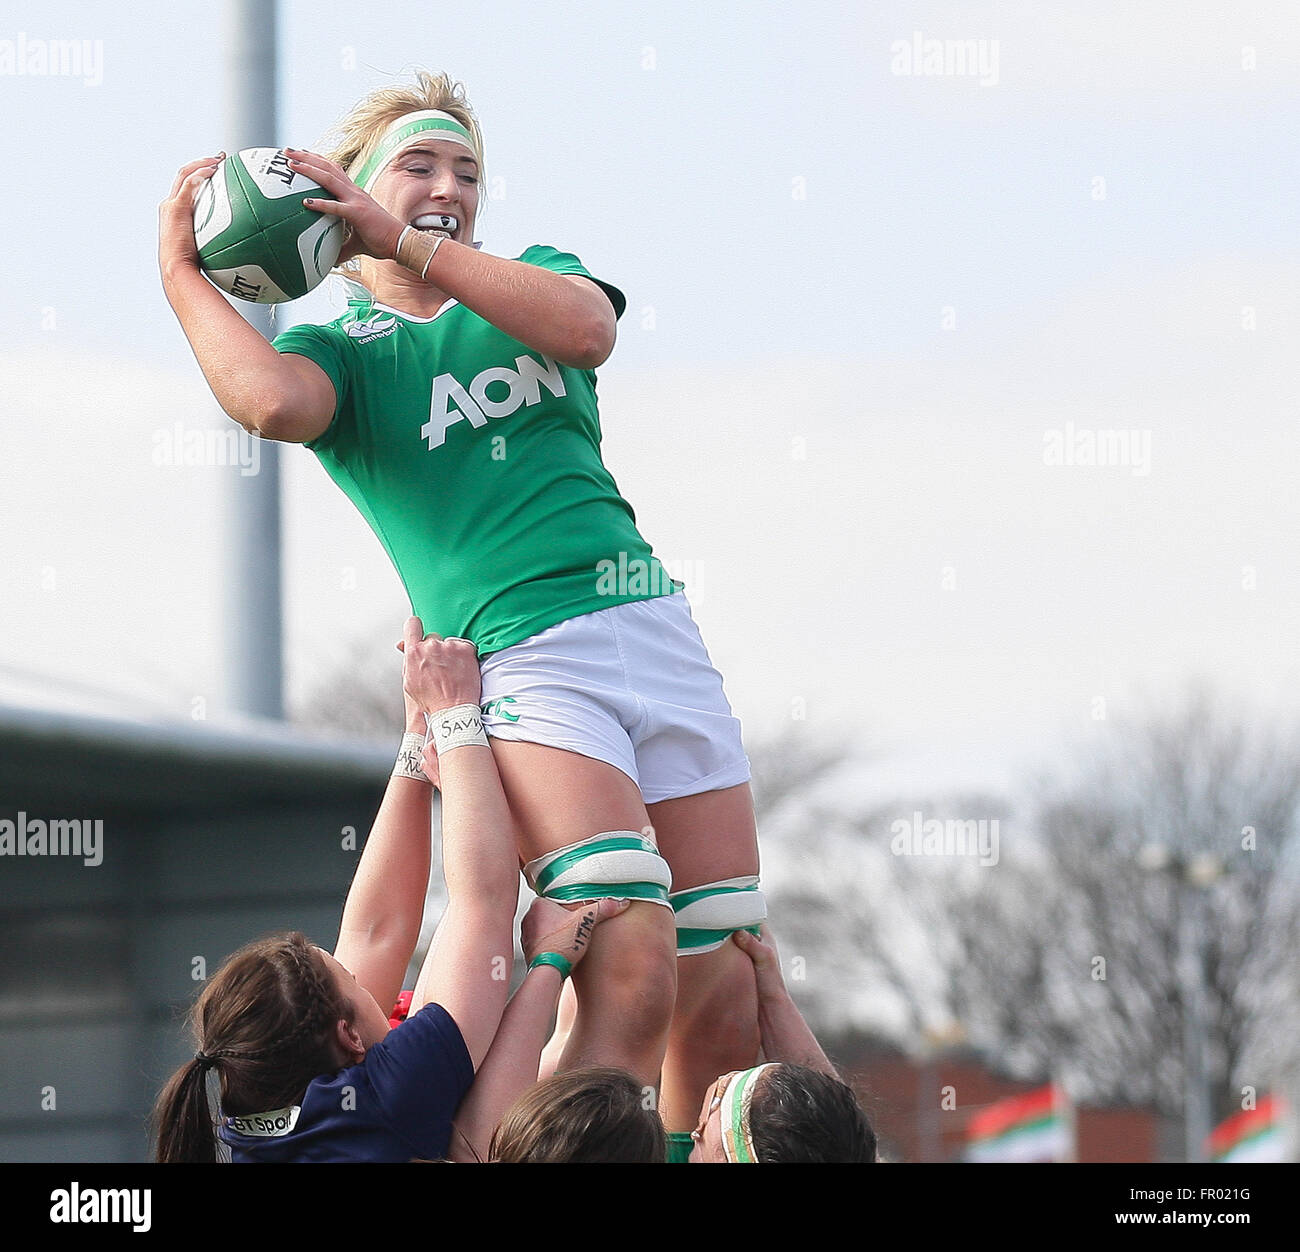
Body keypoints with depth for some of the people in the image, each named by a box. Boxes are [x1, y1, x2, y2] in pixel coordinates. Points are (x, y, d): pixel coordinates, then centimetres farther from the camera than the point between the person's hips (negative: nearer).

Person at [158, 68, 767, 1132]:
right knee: (631, 973, -25)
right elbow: (271, 401, -16)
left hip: (658, 630, 4)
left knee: (727, 1008, 0)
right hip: (525, 662, -4)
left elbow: (587, 329, -6)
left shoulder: (534, 277, 21)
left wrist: (405, 242, -7)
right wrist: (181, 270, -4)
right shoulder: (339, 346, 10)